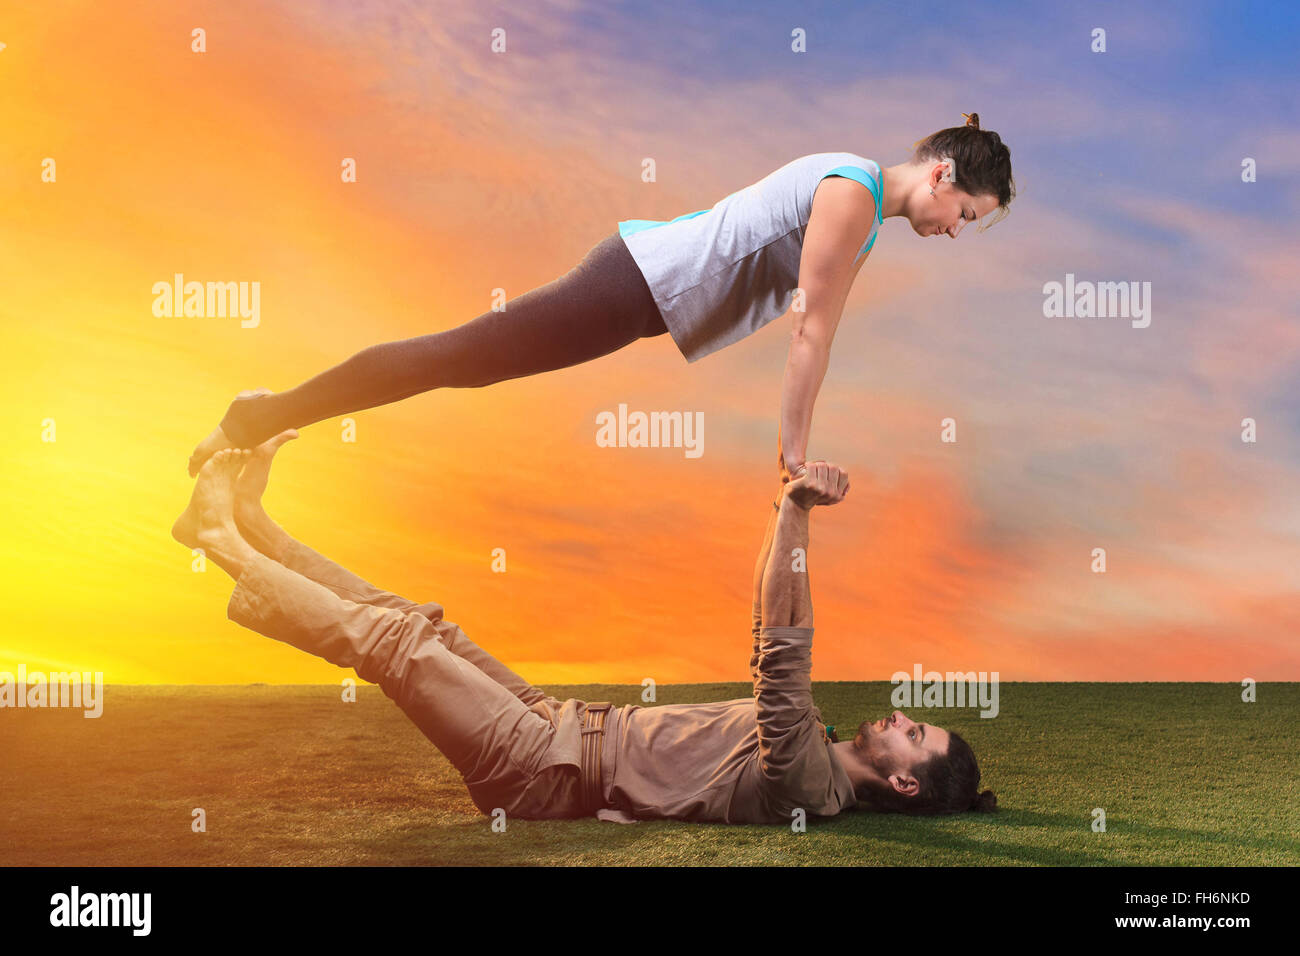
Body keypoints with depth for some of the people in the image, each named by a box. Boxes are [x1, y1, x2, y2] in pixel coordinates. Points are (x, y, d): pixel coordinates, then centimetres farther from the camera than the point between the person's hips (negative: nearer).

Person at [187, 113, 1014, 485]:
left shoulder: (855, 196, 15)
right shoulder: (854, 192, -15)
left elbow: (814, 327, 21)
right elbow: (811, 325, -17)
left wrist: (796, 442, 21)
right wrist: (794, 453, -12)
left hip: (649, 275, 9)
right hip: (637, 286, -9)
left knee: (464, 360, 13)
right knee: (459, 357, -8)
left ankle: (275, 415, 20)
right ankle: (271, 415, -3)